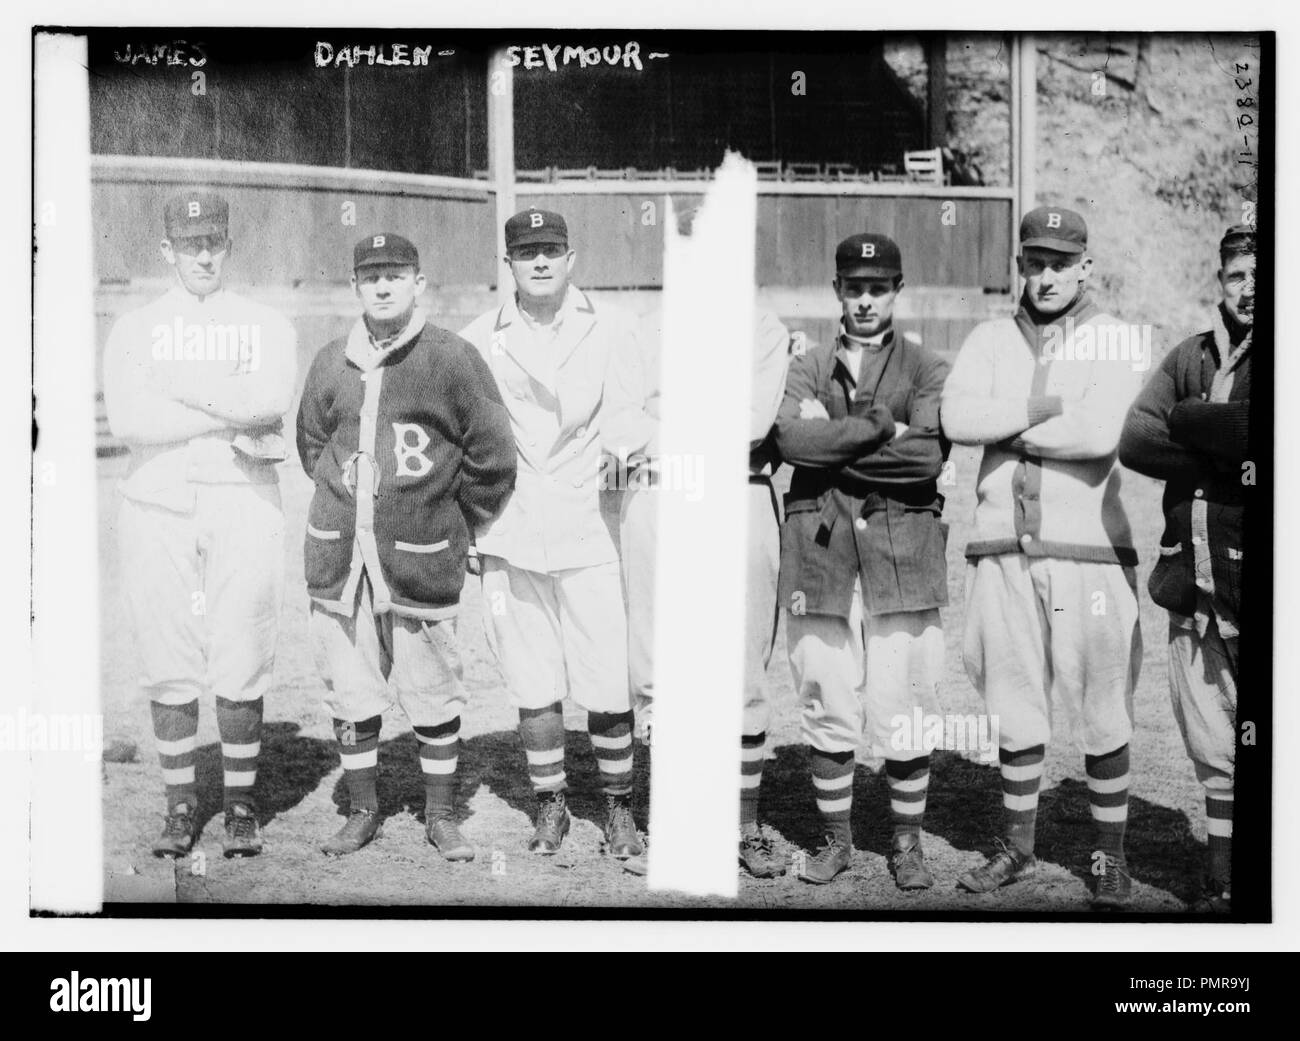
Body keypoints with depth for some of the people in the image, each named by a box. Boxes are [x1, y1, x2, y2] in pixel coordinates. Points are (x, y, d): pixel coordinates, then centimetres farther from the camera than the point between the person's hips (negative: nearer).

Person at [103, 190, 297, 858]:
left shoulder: (267, 326, 10)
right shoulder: (133, 330, 12)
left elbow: (271, 399, -12)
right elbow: (126, 419, -7)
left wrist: (175, 385, -8)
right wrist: (232, 419, -10)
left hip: (244, 507, -1)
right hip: (157, 505, 1)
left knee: (241, 666, -2)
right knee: (168, 667, 2)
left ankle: (242, 806, 11)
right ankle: (180, 808, 14)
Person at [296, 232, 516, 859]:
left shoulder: (452, 359, -4)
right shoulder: (331, 362, 8)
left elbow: (492, 459, 0)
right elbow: (311, 444, 23)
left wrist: (453, 528, 7)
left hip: (421, 560, -3)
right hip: (338, 555, 4)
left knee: (433, 695, 4)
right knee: (348, 690, 9)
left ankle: (440, 815, 20)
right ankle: (362, 811, 24)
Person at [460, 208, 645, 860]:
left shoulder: (612, 329, 5)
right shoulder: (477, 339, 8)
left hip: (591, 529, -1)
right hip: (511, 536, 1)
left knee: (609, 684, -1)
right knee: (533, 686, 6)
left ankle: (618, 806, 15)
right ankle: (551, 804, 21)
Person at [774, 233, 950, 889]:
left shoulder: (925, 368, 9)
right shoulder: (808, 367, 15)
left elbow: (929, 456, -9)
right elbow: (790, 439, -7)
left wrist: (832, 445, -6)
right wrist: (883, 426, -9)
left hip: (901, 556, -1)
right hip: (819, 552, 2)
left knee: (903, 710, -1)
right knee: (826, 706, 4)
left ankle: (906, 843, 15)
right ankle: (835, 838, 20)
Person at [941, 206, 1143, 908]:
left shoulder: (1112, 341, 2)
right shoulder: (991, 339, 12)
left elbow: (1100, 434, -16)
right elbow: (956, 418, -6)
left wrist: (1009, 428, -6)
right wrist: (1045, 408, -11)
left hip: (1089, 546, -3)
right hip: (1002, 547, 3)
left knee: (1103, 712, 1)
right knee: (1015, 707, 10)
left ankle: (1110, 855, 16)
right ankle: (1017, 847, 24)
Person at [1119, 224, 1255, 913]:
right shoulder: (1191, 357, 14)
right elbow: (1133, 442, 1)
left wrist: (1188, 420, -7)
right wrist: (1229, 455, -8)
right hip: (1197, 592, 4)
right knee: (1214, 759, 11)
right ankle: (1222, 885, 24)